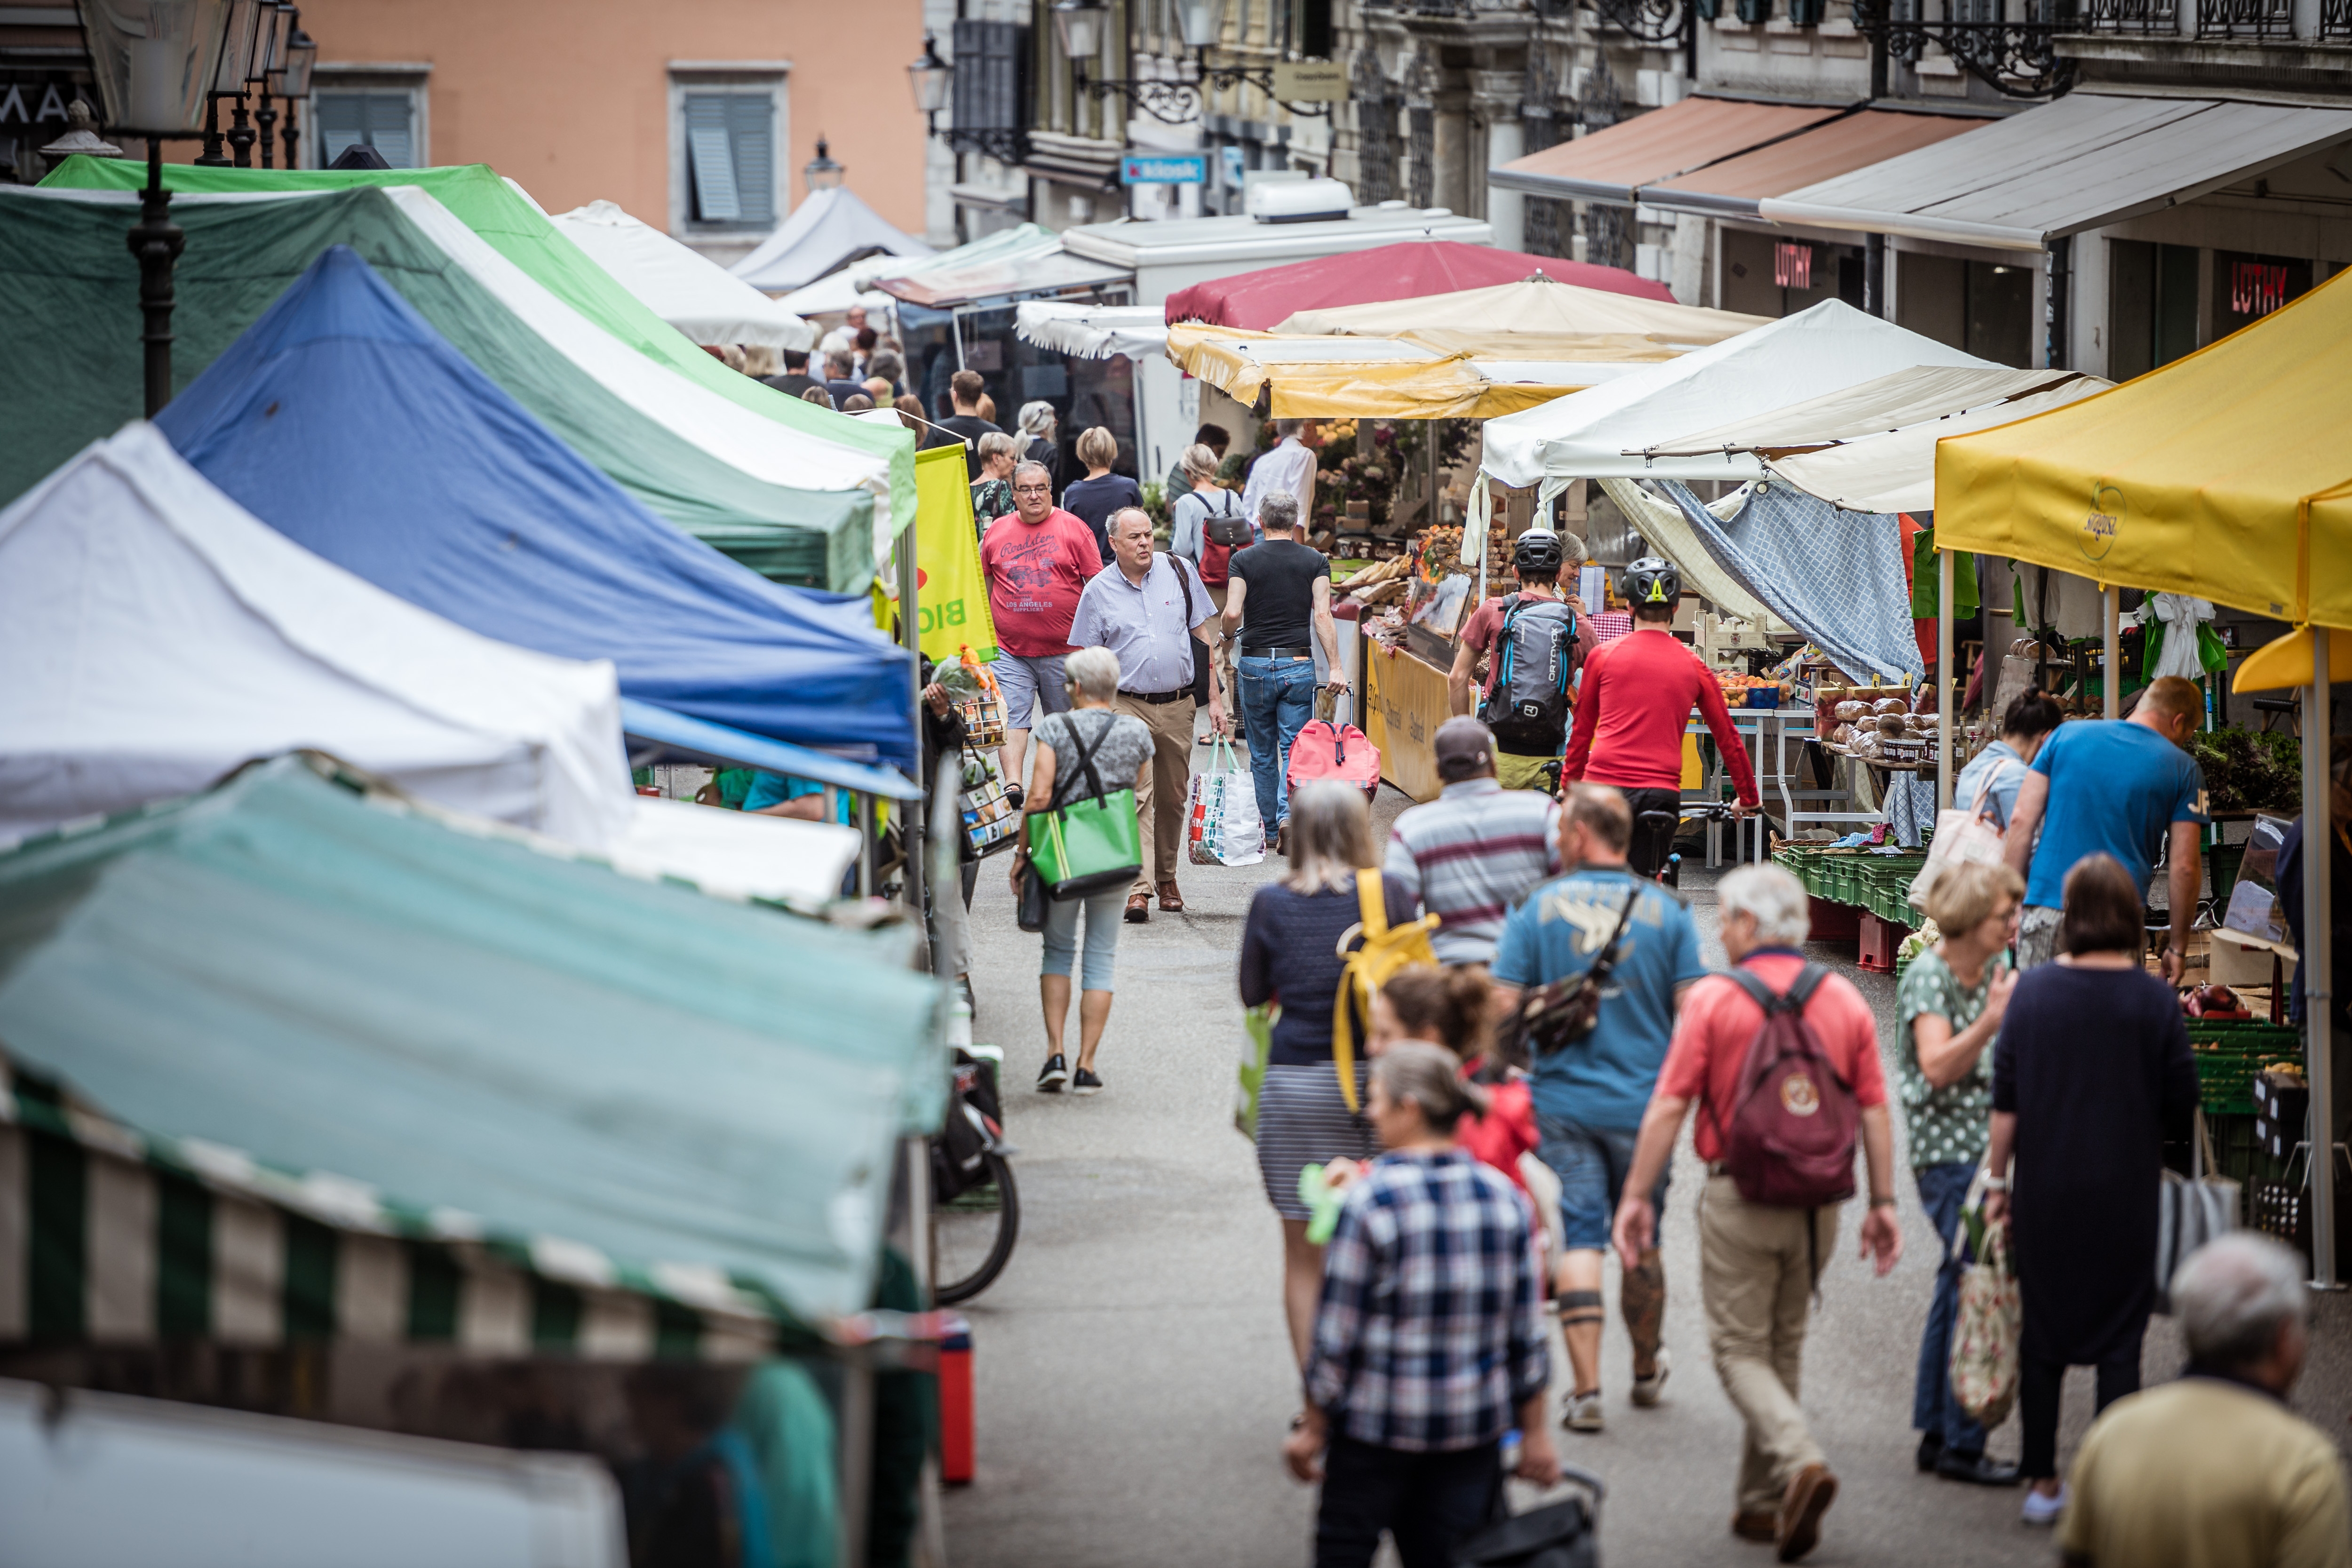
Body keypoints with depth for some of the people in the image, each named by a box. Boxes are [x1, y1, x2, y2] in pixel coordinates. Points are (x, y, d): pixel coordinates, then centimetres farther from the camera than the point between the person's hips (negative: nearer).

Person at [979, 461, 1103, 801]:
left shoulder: (1074, 529, 0)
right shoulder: (996, 533, 6)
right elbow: (983, 584, 18)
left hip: (1064, 651, -1)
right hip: (1010, 650, 1)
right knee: (1012, 718, -12)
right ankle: (1012, 783, -19)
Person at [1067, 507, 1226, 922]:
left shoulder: (1179, 574, 4)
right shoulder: (1099, 591, 0)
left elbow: (1203, 638, 9)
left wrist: (1215, 699, 5)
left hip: (1178, 705, 3)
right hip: (1128, 706, -2)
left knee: (1173, 797, 11)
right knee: (1136, 796, -14)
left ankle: (1167, 878, 29)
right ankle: (1138, 890, -19)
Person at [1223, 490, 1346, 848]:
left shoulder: (1243, 560, -2)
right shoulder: (1315, 561, 0)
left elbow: (1232, 614, -12)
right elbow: (1322, 615, -8)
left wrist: (1228, 637, 11)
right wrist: (1335, 668, -9)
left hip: (1255, 664, 0)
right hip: (1299, 664, 0)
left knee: (1262, 752, 13)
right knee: (1294, 749, 1)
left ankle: (1269, 826, 20)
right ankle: (1288, 814, -19)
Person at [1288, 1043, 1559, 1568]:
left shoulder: (1370, 1202, -14)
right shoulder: (1505, 1199, 0)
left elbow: (1336, 1337, -11)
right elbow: (1527, 1337, 4)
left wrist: (1312, 1430, 0)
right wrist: (1534, 1434, 13)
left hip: (1377, 1425, -4)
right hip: (1474, 1426, 4)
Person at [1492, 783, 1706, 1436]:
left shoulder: (1536, 910, -4)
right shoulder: (1665, 911, -1)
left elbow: (1502, 1006, -7)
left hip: (1563, 1103, -1)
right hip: (1644, 1104, 1)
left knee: (1579, 1240, 0)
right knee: (1642, 1241, 17)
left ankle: (1586, 1388, -9)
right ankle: (1647, 1371, 34)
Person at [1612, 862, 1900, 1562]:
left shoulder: (1713, 999, -8)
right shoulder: (1844, 1000, 4)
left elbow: (1668, 1107, -9)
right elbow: (1875, 1112, 3)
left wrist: (1637, 1195, -2)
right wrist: (1883, 1203, 9)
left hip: (1741, 1197, -4)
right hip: (1818, 1202, 4)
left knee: (1739, 1348, 3)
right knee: (1784, 1347, 17)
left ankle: (1799, 1460, -21)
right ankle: (1765, 1502, 21)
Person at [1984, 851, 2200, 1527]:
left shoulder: (2033, 991, -4)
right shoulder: (2154, 1001, -9)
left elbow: (2005, 1101, -2)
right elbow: (2181, 1109, -3)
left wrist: (1998, 1180, 7)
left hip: (2045, 1193, 2)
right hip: (2125, 1194, -2)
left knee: (2043, 1333, 12)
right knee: (2120, 1342, 5)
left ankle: (2043, 1483, 16)